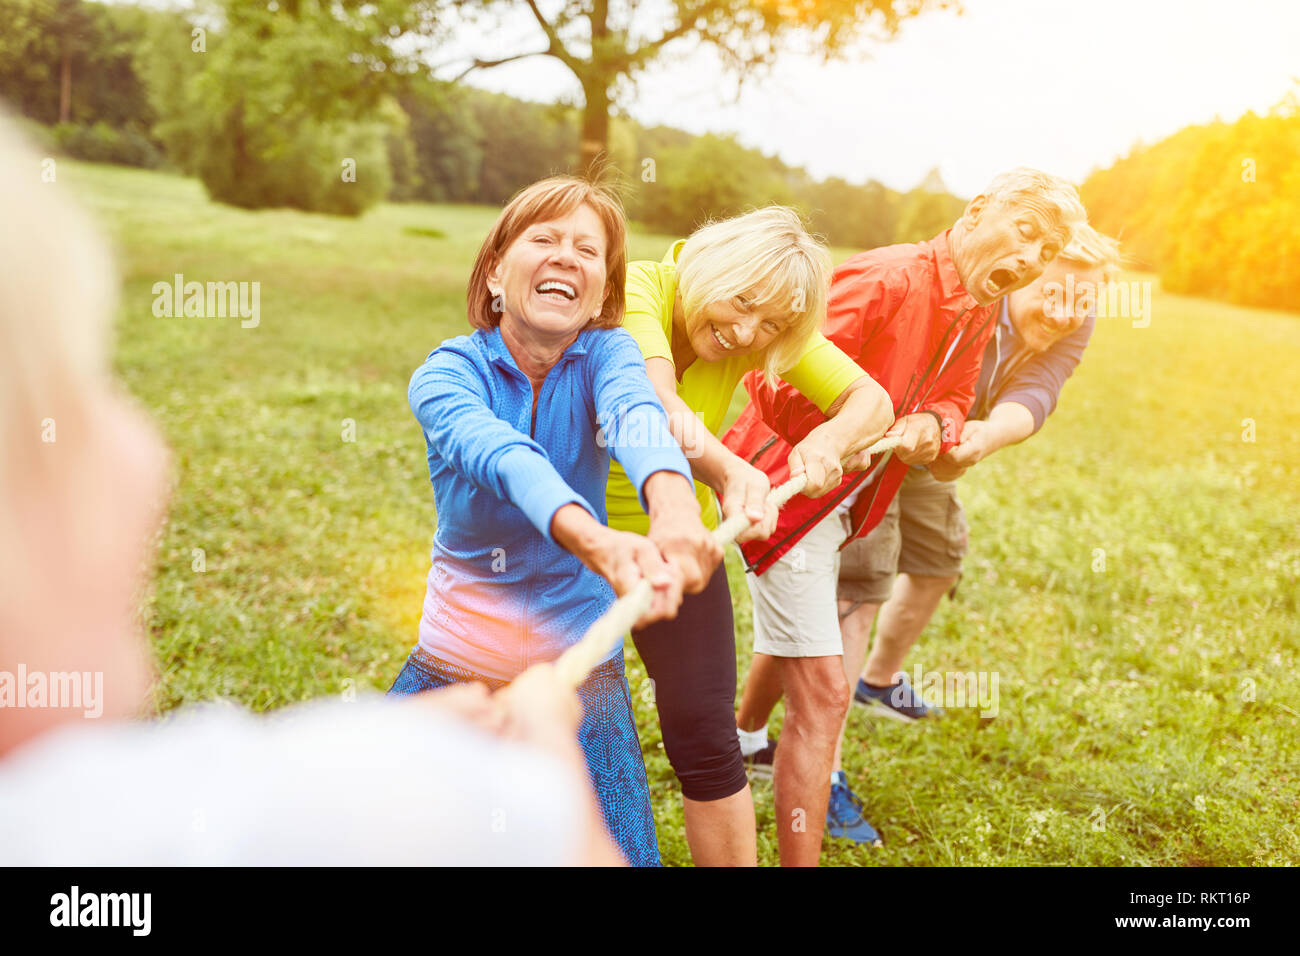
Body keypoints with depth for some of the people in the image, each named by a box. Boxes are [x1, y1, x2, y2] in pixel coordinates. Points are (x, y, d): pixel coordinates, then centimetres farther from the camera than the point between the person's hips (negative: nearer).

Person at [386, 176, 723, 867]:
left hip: (579, 659, 1)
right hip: (458, 664, 0)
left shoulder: (605, 354, -10)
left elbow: (637, 420, -34)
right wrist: (598, 543, -57)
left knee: (615, 852, 1)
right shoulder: (447, 374, -15)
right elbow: (506, 459, -37)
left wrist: (675, 514, -57)